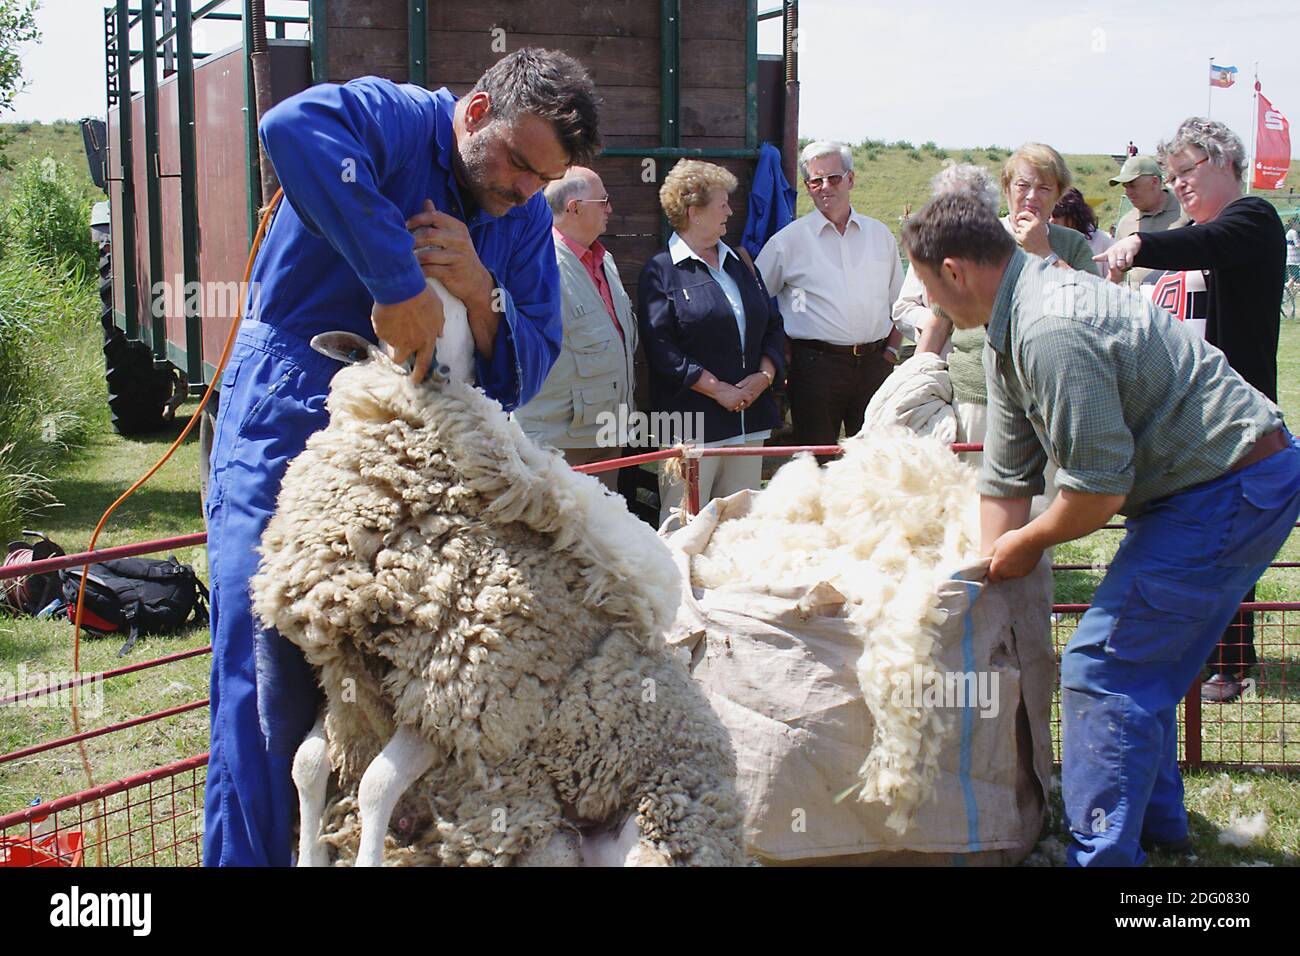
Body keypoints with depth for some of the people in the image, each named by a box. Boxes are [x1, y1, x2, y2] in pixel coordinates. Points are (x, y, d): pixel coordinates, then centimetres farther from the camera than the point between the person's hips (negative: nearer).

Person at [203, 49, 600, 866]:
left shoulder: (528, 223, 7)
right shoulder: (396, 122, -12)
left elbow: (521, 380, 3)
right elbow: (293, 126, -37)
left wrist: (480, 292, -17)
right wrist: (399, 281, -37)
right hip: (286, 434, -6)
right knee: (270, 690, -8)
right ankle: (251, 853, 4)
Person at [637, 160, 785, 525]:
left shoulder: (739, 265, 18)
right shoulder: (660, 272, -3)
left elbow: (773, 325, 18)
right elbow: (660, 347, -12)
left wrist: (764, 375, -1)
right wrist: (718, 389, -14)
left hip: (750, 420, 7)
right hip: (692, 423, -6)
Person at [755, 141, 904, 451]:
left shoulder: (880, 235, 13)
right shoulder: (788, 241, 2)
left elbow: (899, 303, 20)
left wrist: (891, 351, 8)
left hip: (874, 365, 3)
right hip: (816, 364, -3)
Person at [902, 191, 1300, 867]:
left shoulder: (1051, 332, -25)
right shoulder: (1010, 330, 9)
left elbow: (1099, 488, -23)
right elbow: (1006, 477, 14)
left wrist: (1026, 543, -5)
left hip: (1233, 491, -11)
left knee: (1103, 667, -9)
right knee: (1139, 664, 20)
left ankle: (1103, 851, -2)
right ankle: (1156, 824, 35)